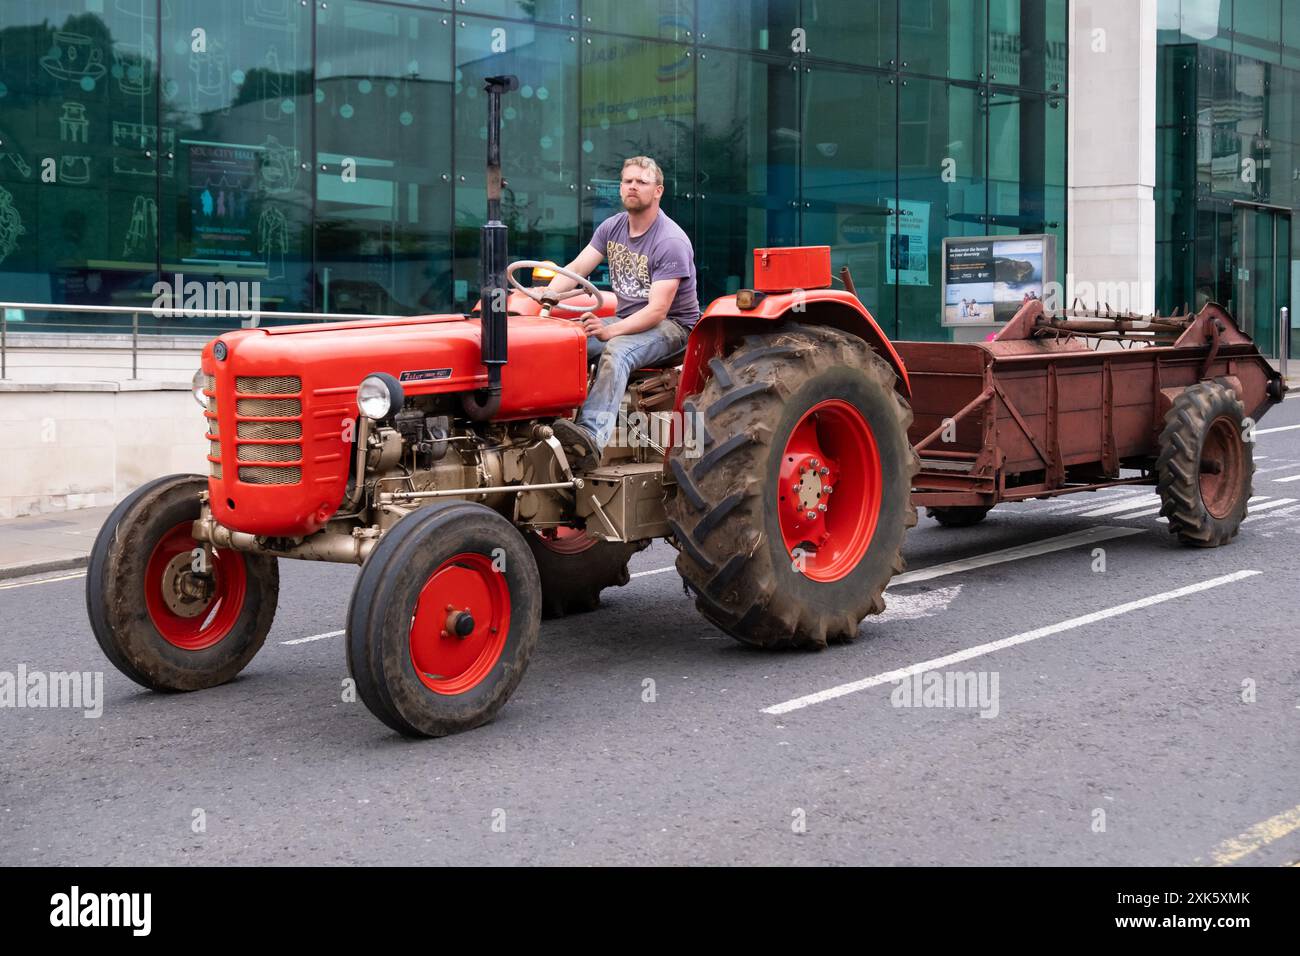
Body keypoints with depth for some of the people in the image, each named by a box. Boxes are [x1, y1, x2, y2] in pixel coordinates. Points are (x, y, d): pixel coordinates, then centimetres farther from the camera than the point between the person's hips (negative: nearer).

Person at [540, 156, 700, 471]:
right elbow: (577, 268, 2)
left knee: (617, 350, -39)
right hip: (626, 320, 8)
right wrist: (549, 295, -19)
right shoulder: (612, 227, 8)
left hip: (672, 325, -7)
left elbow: (657, 310, -24)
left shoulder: (671, 241, -17)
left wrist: (611, 330, -38)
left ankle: (593, 436, -58)